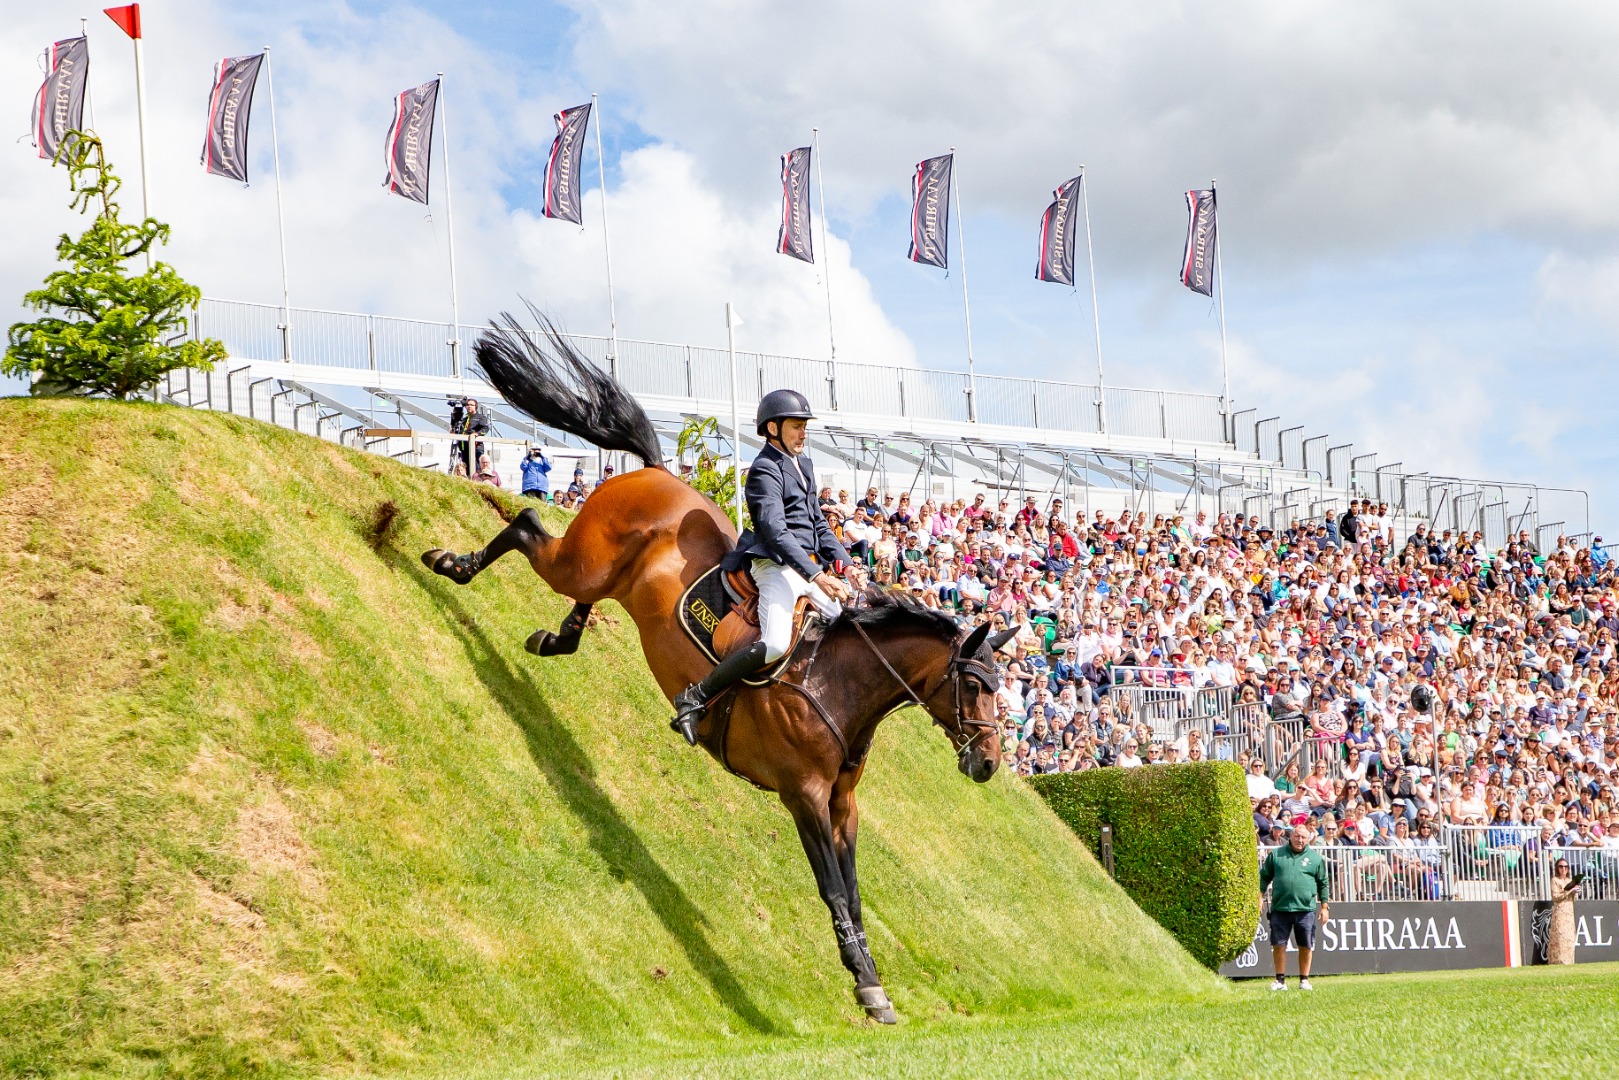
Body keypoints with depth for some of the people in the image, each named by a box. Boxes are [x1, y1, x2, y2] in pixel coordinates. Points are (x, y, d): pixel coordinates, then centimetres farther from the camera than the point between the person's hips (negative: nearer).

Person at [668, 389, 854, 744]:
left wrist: (840, 560, 9)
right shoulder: (765, 470, -9)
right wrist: (817, 576, -27)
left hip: (811, 566, 9)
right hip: (778, 565, -9)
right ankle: (694, 698, -20)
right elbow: (776, 531, -20)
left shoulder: (803, 464, 19)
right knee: (775, 644, -28)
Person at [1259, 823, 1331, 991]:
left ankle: (1304, 980, 16)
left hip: (1305, 909, 0)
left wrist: (1324, 907, 9)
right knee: (1278, 945, 0)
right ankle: (1280, 980, 9)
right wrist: (1259, 896, 3)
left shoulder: (1316, 858, 8)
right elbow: (1264, 877, 12)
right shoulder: (1276, 855, 8)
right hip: (1280, 908, 0)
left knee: (1305, 946, 4)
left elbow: (1323, 883, 11)